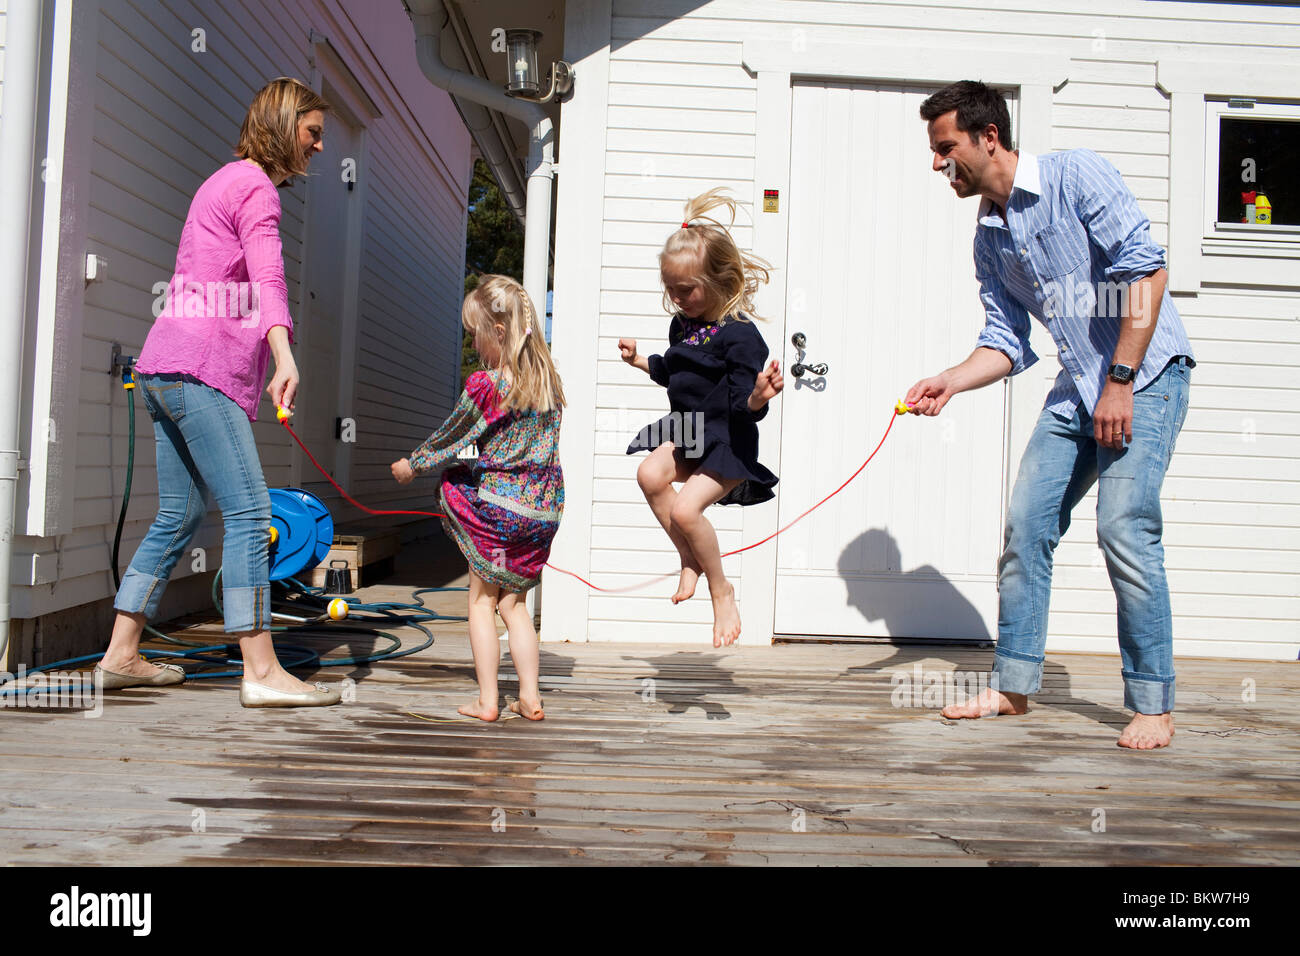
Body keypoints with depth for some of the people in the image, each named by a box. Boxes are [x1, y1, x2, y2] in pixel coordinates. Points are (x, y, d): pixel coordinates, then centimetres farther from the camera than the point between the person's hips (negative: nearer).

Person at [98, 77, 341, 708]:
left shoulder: (226, 183, 27)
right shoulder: (255, 187, -5)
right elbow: (268, 277, -23)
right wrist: (285, 359, -37)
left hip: (169, 371, 10)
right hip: (200, 370, -10)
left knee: (180, 517, 12)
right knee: (249, 512, -12)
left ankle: (121, 656, 17)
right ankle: (261, 672, -12)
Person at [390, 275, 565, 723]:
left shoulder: (484, 387, -13)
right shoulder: (549, 382, 5)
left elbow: (449, 439, -2)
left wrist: (411, 465, 16)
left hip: (497, 506, -5)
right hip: (543, 510, 6)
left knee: (482, 601, 10)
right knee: (514, 602, 17)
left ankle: (487, 700, 10)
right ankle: (530, 697, 16)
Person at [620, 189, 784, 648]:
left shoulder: (739, 334, -16)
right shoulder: (682, 324, 8)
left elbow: (743, 403, -21)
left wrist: (758, 396, -41)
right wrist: (640, 360, 25)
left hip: (727, 441, -8)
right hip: (686, 432, 8)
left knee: (686, 507, -23)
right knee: (651, 474, -20)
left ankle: (722, 591, 2)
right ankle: (691, 561, -1)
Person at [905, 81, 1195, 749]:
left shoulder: (1076, 176, -9)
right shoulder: (989, 238, 11)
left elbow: (1146, 269, -17)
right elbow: (1007, 340, 10)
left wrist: (1121, 381, -20)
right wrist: (950, 383, -8)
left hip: (1146, 374, -7)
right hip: (1076, 387, 7)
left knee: (1123, 526, -16)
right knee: (1025, 523, 0)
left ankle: (1152, 704, -3)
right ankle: (1014, 686, 12)